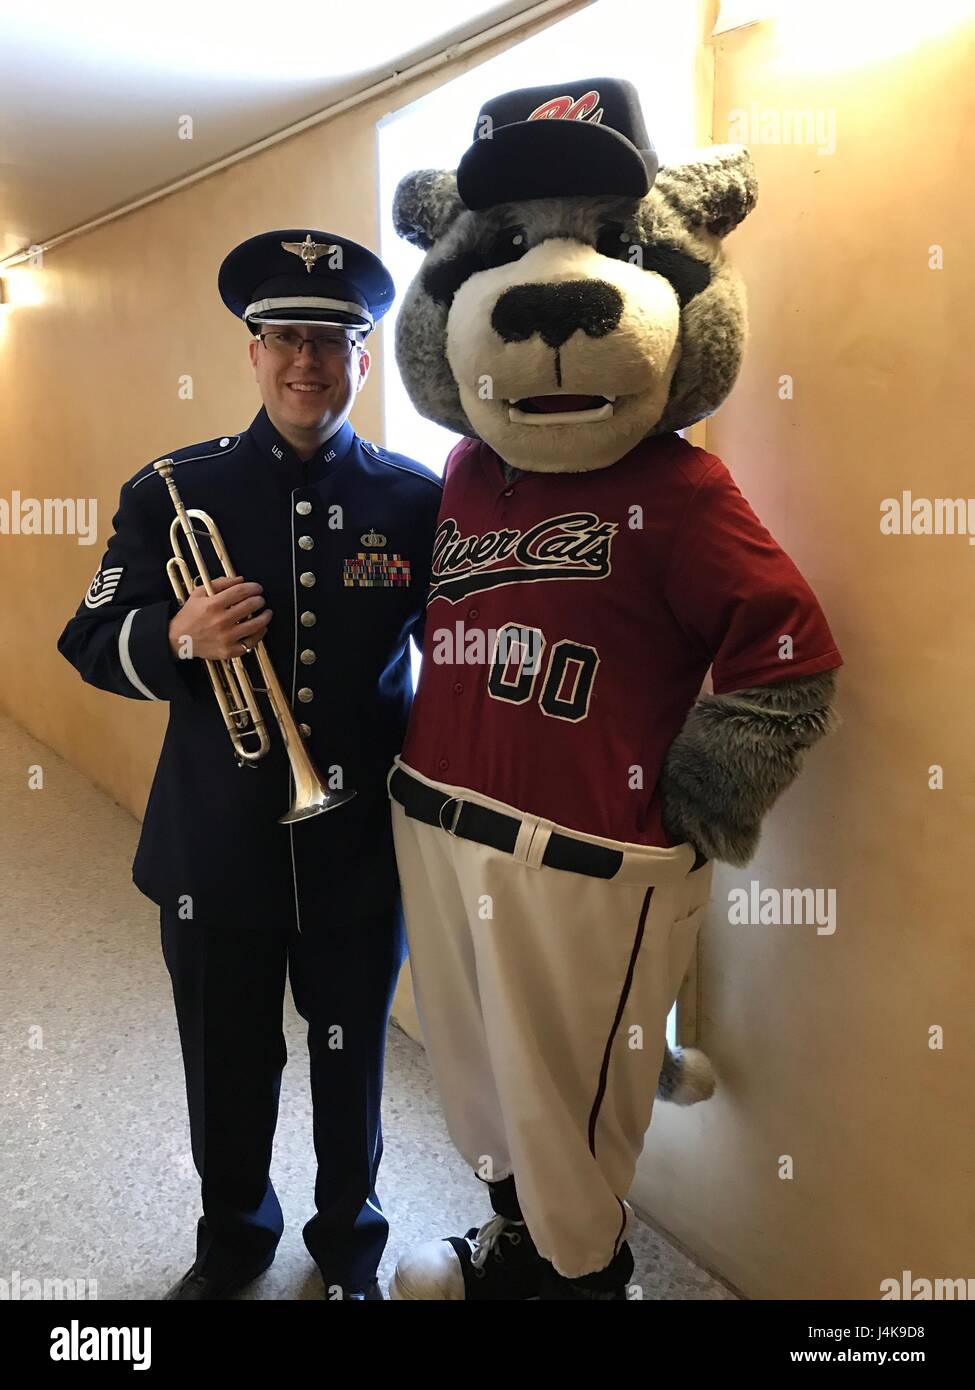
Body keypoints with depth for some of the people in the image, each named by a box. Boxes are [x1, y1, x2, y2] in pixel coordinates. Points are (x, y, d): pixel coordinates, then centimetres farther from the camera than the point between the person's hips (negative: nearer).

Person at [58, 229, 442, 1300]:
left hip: (361, 844, 0)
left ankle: (348, 1241, 47)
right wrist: (178, 637, -21)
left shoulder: (417, 500, -4)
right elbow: (91, 644, -1)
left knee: (352, 1061, 19)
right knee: (226, 1070, 19)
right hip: (216, 848, 1)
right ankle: (232, 1237, 49)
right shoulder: (170, 492, -3)